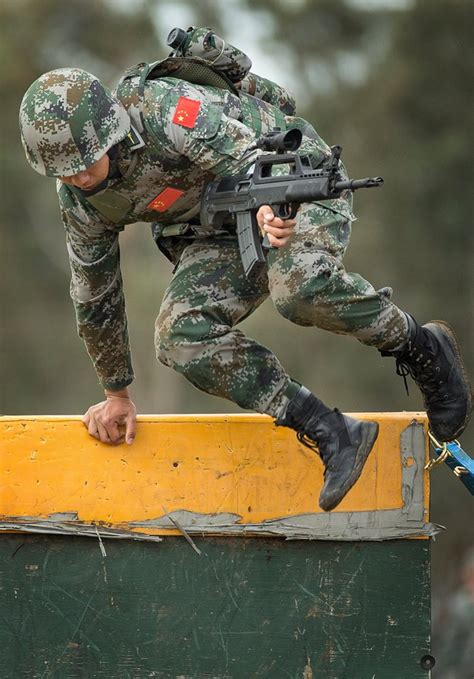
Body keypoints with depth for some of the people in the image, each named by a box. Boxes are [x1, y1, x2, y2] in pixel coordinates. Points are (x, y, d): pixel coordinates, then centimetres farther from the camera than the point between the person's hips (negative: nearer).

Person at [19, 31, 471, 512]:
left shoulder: (163, 111, -30)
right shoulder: (79, 201, -8)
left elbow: (248, 157, -38)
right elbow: (94, 296, 5)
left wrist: (271, 211, -62)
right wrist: (116, 395, 12)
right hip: (221, 233, 7)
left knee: (298, 285, -38)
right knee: (181, 336, -21)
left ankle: (420, 350, -12)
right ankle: (332, 435, -22)